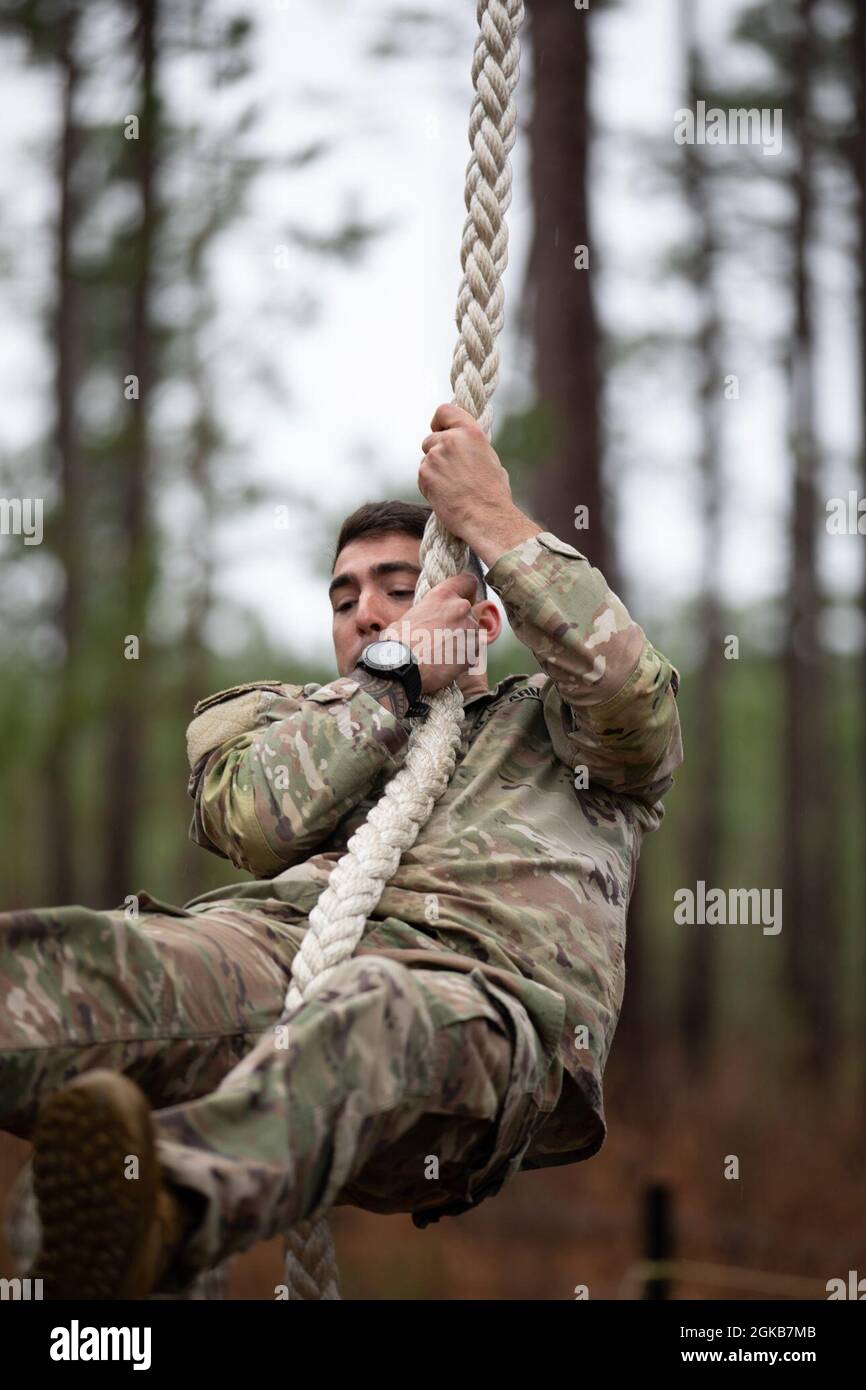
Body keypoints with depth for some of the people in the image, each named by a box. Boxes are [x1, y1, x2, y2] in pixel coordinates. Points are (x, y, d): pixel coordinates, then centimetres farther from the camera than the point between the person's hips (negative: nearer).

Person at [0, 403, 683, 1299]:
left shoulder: (551, 723, 35)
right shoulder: (293, 722, 39)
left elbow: (631, 687, 8)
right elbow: (256, 819, 13)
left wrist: (494, 522, 15)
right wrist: (396, 671, 17)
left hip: (481, 979, -2)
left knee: (368, 1015, -44)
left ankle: (162, 1208, -73)